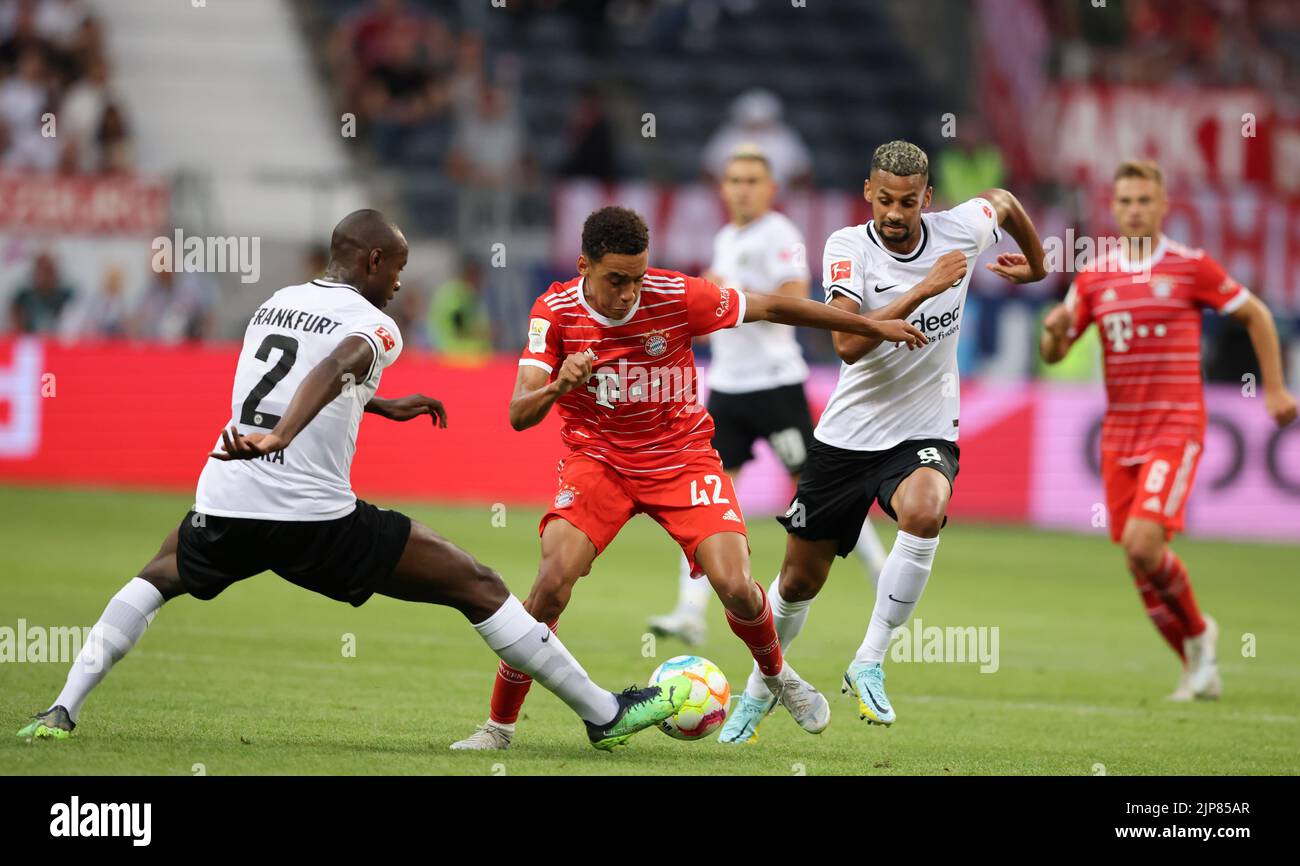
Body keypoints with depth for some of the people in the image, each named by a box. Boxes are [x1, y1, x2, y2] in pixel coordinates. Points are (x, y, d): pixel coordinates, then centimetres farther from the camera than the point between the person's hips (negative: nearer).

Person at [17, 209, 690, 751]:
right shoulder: (372, 325, -2)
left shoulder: (275, 304, 19)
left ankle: (64, 709, 20)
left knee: (160, 576, 37)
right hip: (316, 520, -6)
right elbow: (335, 371, -27)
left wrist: (385, 406, 49)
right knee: (477, 586, 4)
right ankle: (603, 715, 5)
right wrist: (277, 438, -42)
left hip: (225, 508, 6)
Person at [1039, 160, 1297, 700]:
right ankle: (1199, 667, 19)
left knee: (1144, 544, -21)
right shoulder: (1093, 278, 7)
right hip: (1119, 432, 5)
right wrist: (1055, 329, -14)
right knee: (1137, 561, 3)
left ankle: (1197, 631, 6)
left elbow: (1256, 315, 8)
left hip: (1176, 428, -5)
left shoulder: (1191, 267, -3)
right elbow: (1053, 354, 9)